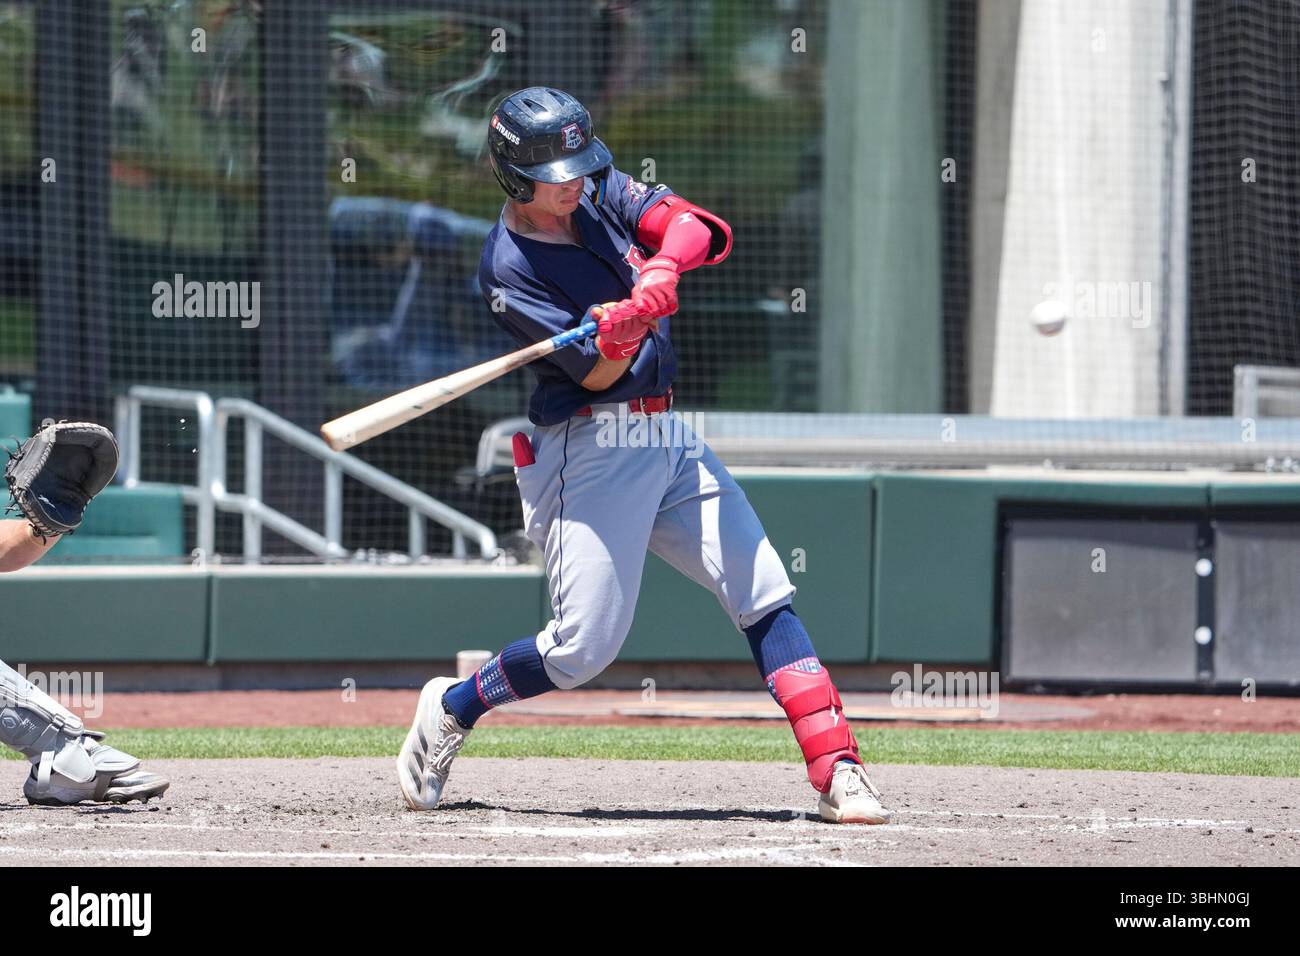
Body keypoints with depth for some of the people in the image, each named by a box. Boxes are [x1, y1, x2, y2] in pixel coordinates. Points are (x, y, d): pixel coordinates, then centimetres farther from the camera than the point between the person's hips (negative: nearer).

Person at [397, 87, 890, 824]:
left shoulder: (601, 192, 6)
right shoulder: (508, 270, -12)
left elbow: (701, 230, -6)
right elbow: (596, 375, -16)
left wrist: (660, 271, -26)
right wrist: (617, 339, -38)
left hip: (670, 441, 7)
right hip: (591, 451, -6)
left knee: (767, 596, -5)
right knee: (585, 647, -11)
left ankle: (839, 772, -9)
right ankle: (452, 708, 15)